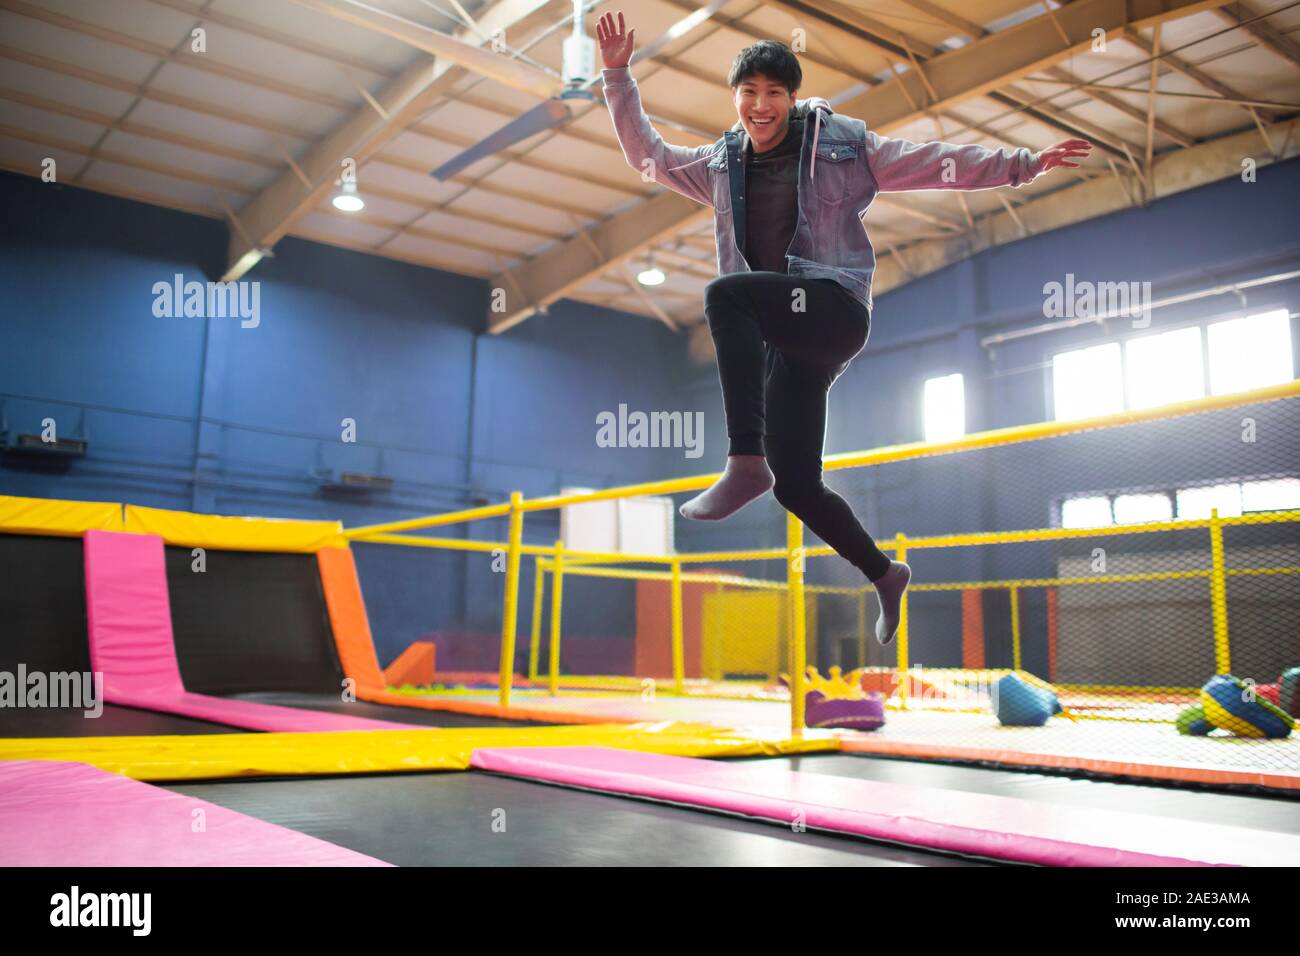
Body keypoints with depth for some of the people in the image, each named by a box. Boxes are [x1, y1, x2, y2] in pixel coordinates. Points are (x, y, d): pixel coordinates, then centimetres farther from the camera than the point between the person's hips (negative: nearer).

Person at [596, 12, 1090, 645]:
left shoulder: (839, 146, 5)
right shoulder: (720, 165, 17)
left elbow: (933, 163, 4)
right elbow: (646, 154, 21)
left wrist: (1026, 162, -2)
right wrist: (618, 75, 13)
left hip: (833, 310, -5)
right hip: (780, 336, 6)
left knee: (724, 295, -33)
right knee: (796, 485, 3)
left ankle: (745, 462, -35)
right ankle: (884, 575, 24)